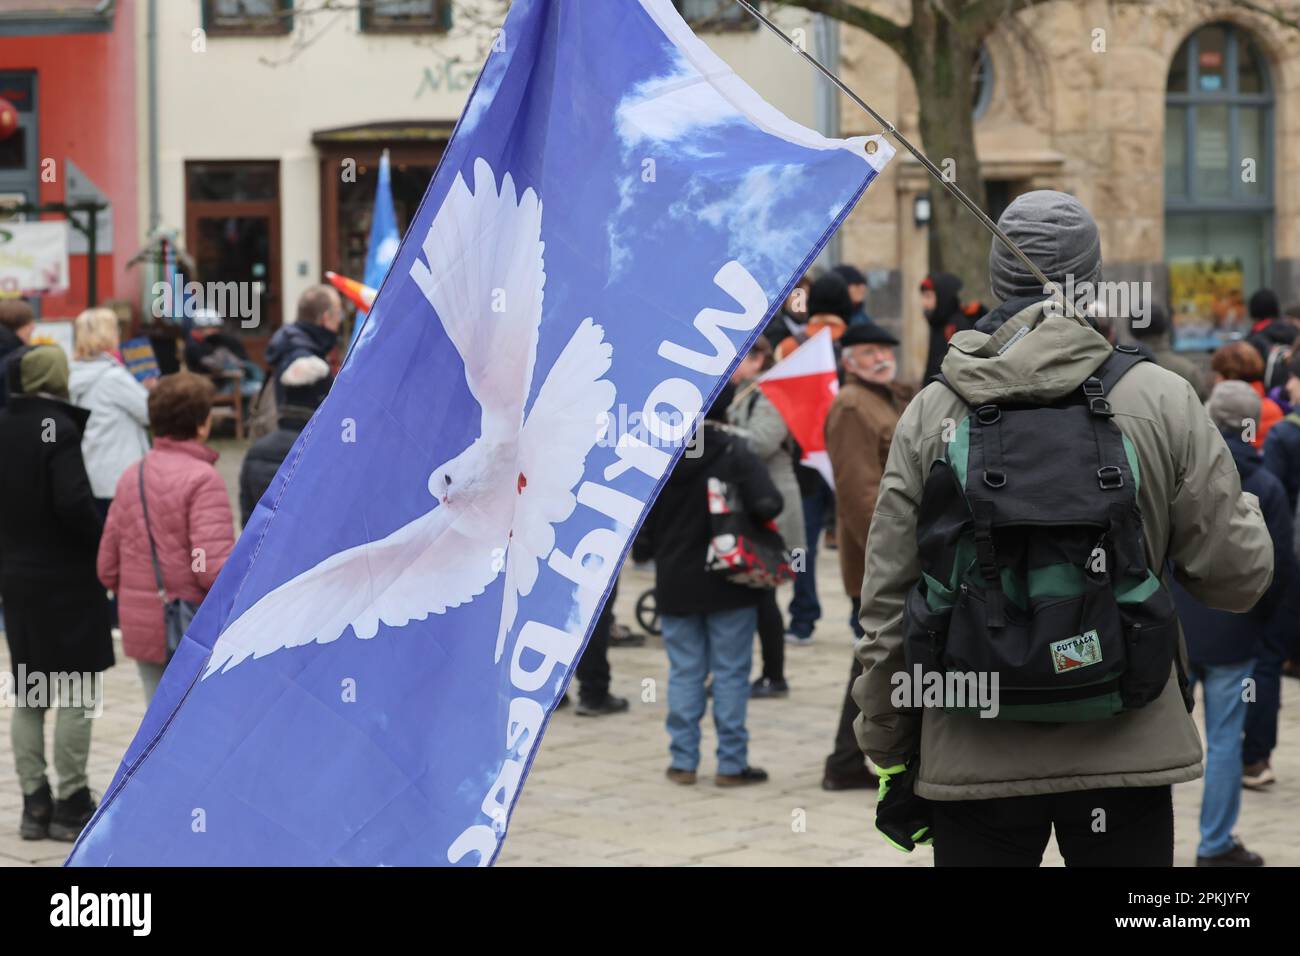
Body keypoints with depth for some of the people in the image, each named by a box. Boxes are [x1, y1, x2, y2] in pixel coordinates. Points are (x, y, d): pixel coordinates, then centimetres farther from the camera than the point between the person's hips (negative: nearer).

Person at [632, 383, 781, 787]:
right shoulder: (735, 454, -13)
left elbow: (642, 515, 5)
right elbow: (768, 504, -23)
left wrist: (645, 552, 20)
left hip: (674, 583, 3)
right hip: (728, 585, -3)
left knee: (684, 671, 11)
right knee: (730, 673, 4)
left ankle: (683, 761, 12)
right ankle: (731, 763, 5)